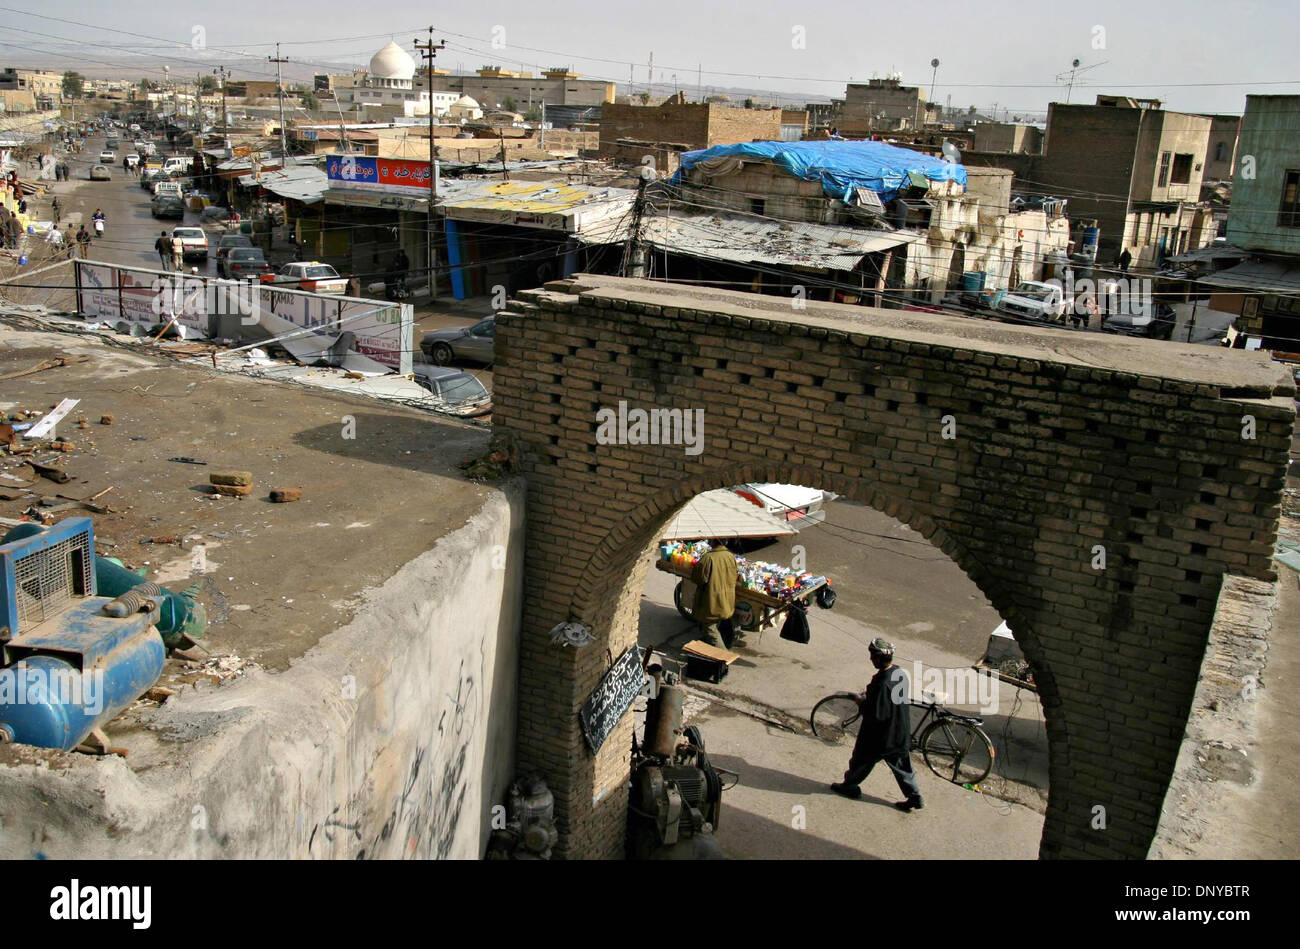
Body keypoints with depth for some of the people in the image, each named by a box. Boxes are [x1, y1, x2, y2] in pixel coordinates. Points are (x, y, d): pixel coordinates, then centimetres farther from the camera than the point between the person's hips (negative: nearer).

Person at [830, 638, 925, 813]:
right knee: (901, 765, 20)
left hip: (880, 737, -7)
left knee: (861, 760, 17)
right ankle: (914, 797, 25)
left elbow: (876, 716, -30)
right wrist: (869, 696, 9)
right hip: (901, 733, 7)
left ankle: (849, 786, 37)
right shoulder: (901, 673, -6)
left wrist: (862, 703, -13)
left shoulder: (882, 684, -33)